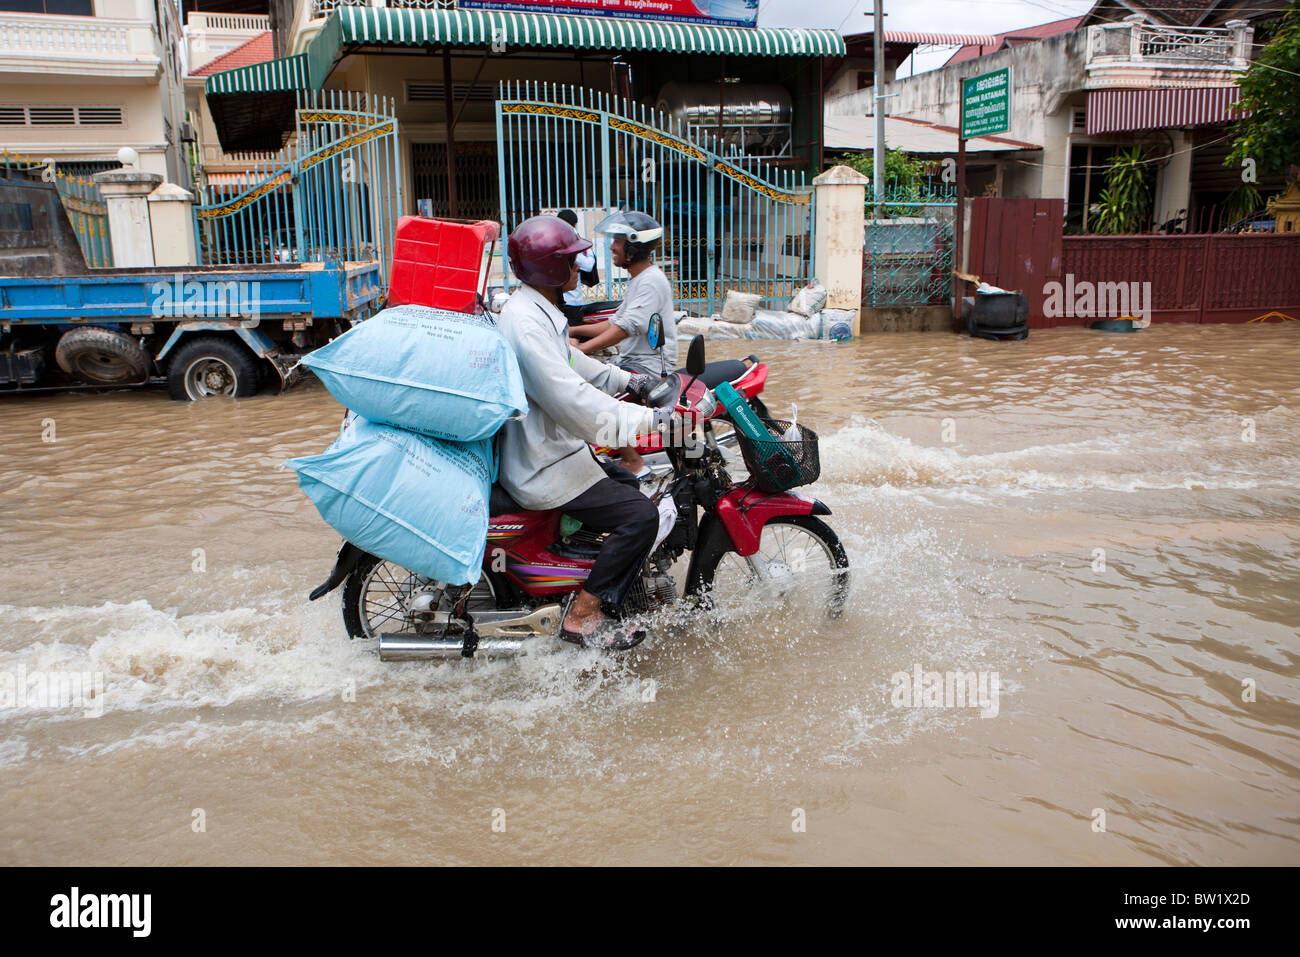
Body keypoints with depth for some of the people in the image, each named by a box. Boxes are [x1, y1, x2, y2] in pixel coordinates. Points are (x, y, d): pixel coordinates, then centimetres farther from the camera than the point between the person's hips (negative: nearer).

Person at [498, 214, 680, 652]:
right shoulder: (526, 323, -24)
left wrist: (628, 380, 16)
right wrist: (651, 419, -31)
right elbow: (572, 400, -32)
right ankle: (583, 616, -5)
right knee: (639, 515, -15)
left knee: (629, 485, 22)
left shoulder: (537, 310, 11)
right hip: (543, 468, -11)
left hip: (549, 448, 11)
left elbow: (572, 363, 25)